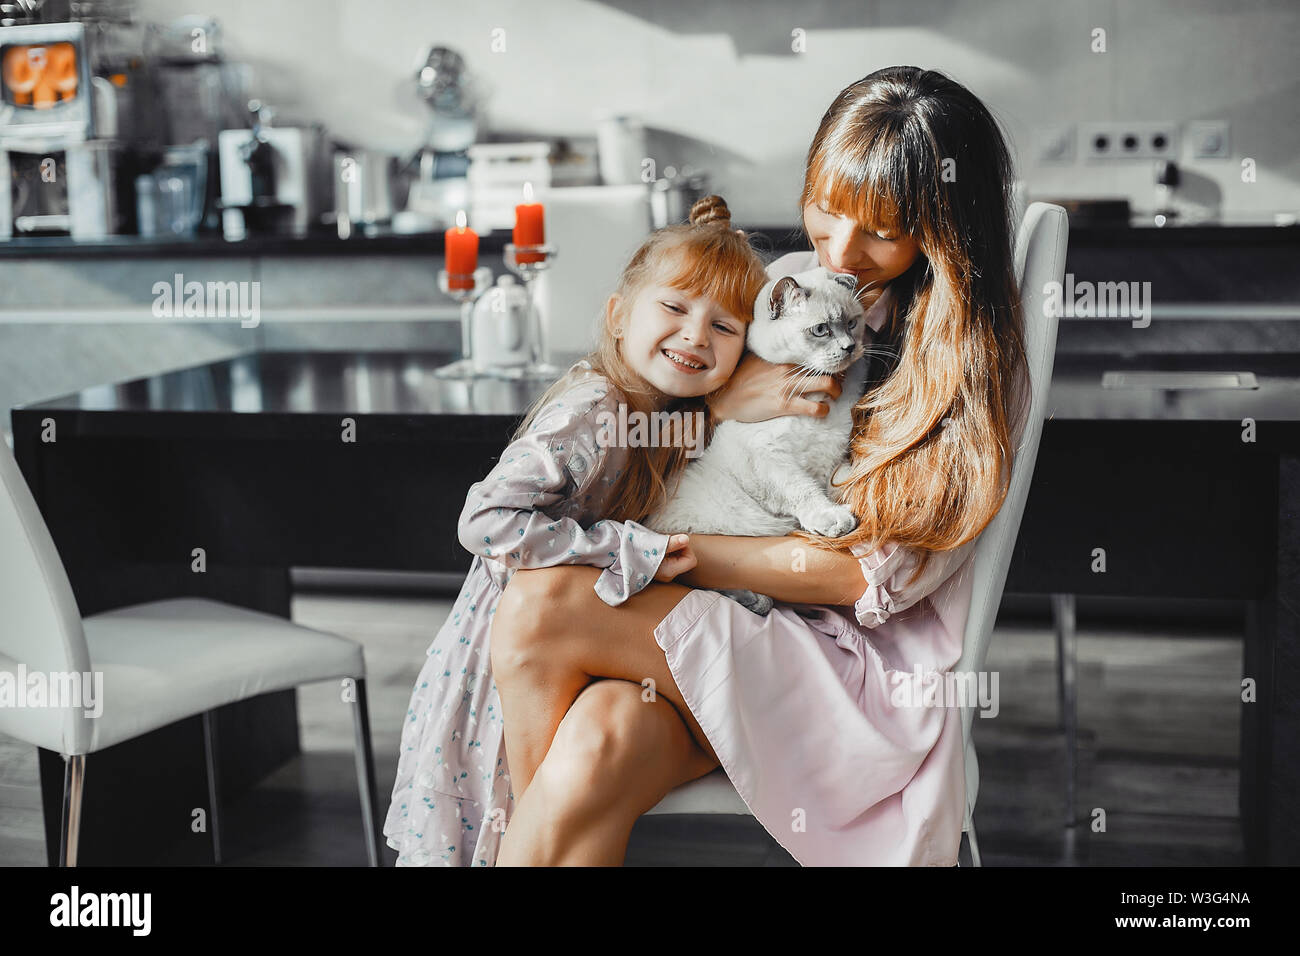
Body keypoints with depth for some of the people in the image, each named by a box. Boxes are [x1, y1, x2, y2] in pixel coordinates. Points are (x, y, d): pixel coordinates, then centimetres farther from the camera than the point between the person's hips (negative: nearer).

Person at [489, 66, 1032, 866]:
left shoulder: (981, 359, -6)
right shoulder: (790, 284, 11)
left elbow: (878, 575, -12)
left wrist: (675, 554, -13)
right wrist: (723, 400, -5)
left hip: (865, 660, -4)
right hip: (722, 620, 5)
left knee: (540, 610, -24)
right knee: (598, 738, -32)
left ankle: (543, 831, -5)